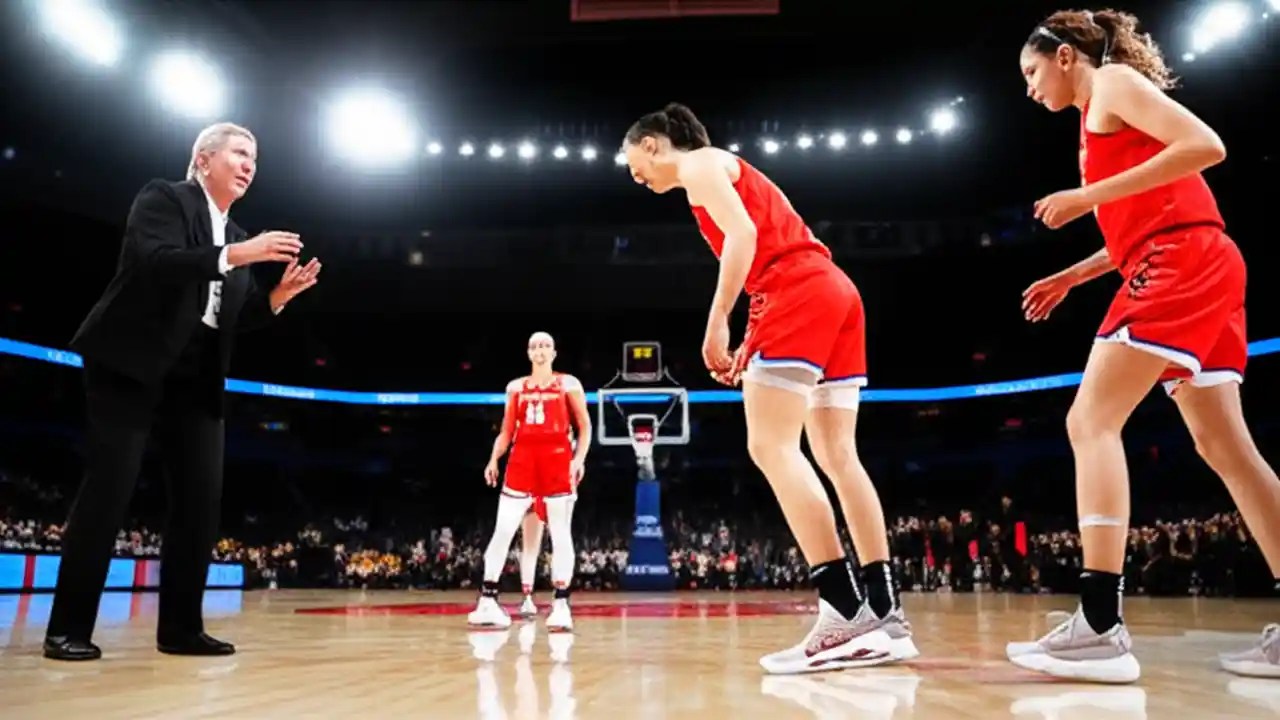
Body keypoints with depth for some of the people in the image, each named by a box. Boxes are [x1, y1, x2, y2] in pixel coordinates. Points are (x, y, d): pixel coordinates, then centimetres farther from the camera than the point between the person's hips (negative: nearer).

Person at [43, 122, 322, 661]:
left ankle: (181, 627, 7)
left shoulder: (236, 236, 19)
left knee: (201, 495, 1)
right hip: (134, 363, -7)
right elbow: (154, 261, -20)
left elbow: (238, 315, 14)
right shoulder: (163, 198, -1)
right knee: (109, 488, -7)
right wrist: (237, 255, -26)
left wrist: (281, 294, -2)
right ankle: (68, 628, 3)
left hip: (196, 375, 7)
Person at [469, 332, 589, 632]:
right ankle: (487, 602, 2)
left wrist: (579, 460, -11)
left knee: (560, 535, -1)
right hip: (522, 460, 2)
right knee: (502, 531, -3)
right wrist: (493, 460, 1)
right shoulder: (515, 387, 14)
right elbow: (506, 431, 16)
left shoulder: (568, 384, 6)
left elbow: (585, 426, 3)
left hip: (558, 461, -2)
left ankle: (561, 605, 4)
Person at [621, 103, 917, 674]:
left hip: (801, 295, -9)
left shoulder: (698, 163, 5)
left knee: (771, 446, -13)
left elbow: (743, 236, -12)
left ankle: (847, 614, -18)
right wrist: (754, 346, 20)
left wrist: (717, 324, -13)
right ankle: (885, 616, 3)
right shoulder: (727, 170, 31)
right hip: (835, 291, 10)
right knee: (836, 455, 4)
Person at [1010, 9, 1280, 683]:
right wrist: (1070, 276, 22)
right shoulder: (1104, 118, 27)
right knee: (1225, 448, 6)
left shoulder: (1114, 81, 2)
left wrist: (1089, 196, -14)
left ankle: (1100, 626, -22)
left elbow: (1206, 146, -14)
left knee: (1091, 421, -17)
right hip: (1191, 269, 10)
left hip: (1183, 264, -10)